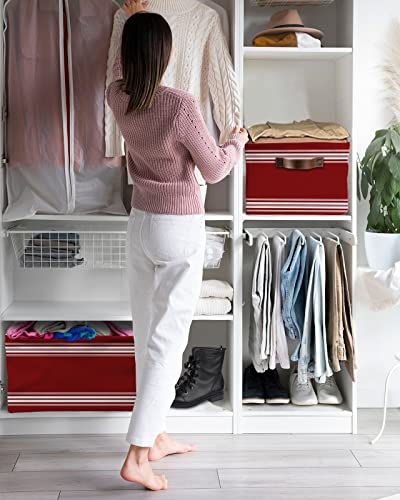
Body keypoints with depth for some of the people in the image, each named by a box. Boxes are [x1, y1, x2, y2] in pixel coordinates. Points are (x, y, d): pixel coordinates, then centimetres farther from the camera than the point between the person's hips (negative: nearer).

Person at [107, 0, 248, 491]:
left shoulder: (118, 99, -3)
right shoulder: (180, 105, -21)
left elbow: (121, 67, 23)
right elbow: (214, 170, -10)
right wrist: (237, 141, 11)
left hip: (141, 224, 7)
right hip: (180, 229, -6)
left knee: (147, 334, 14)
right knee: (167, 340, -3)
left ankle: (155, 436, 26)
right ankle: (137, 456, -4)